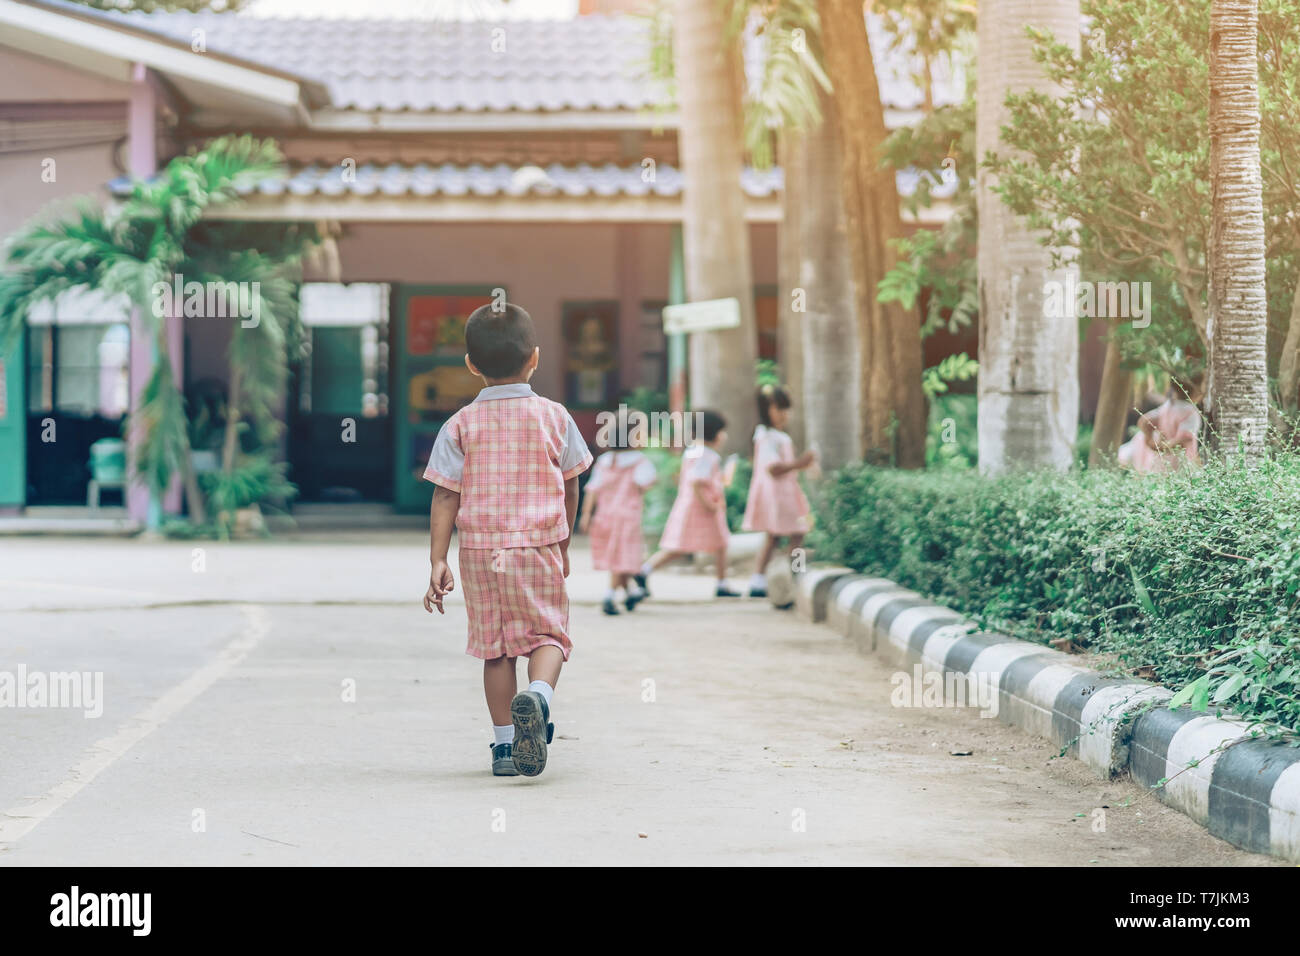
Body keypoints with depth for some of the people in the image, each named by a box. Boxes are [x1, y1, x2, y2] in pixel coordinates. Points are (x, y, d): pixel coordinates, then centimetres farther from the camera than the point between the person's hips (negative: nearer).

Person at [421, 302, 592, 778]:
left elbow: (445, 497, -5)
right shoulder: (554, 417, 0)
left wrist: (437, 562, -3)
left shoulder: (461, 425, -2)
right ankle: (538, 693, -24)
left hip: (480, 551, 1)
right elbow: (570, 488, 9)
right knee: (546, 633, 8)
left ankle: (504, 743, 12)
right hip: (539, 546, -1)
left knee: (495, 646, 11)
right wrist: (563, 546, 22)